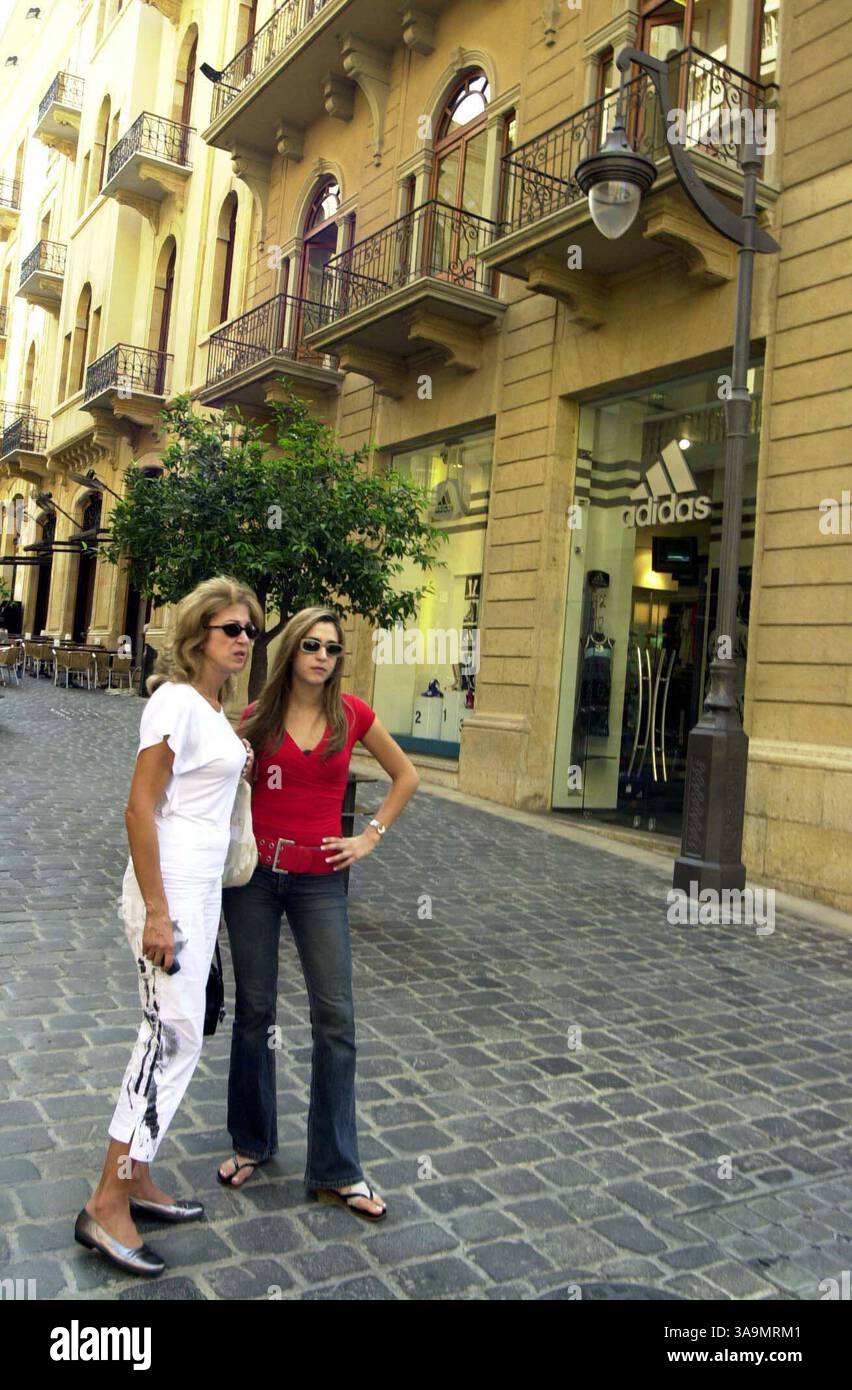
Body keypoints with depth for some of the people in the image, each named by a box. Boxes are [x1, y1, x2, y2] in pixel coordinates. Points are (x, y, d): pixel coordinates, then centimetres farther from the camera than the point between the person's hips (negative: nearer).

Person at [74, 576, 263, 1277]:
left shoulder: (214, 706, 13)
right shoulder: (176, 701, -15)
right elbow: (140, 807, -20)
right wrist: (157, 911, -21)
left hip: (203, 889, 9)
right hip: (171, 888, -9)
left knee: (173, 1035, 14)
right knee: (174, 1038, -6)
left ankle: (137, 1179, 27)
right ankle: (107, 1206, 6)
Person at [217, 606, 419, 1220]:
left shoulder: (353, 715, -2)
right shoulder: (258, 716, -1)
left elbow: (406, 775, 10)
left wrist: (371, 836, 3)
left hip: (320, 880, 0)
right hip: (254, 873, 0)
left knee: (336, 1019, 0)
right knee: (255, 1009, 10)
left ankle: (337, 1170, 13)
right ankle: (252, 1143, 31)